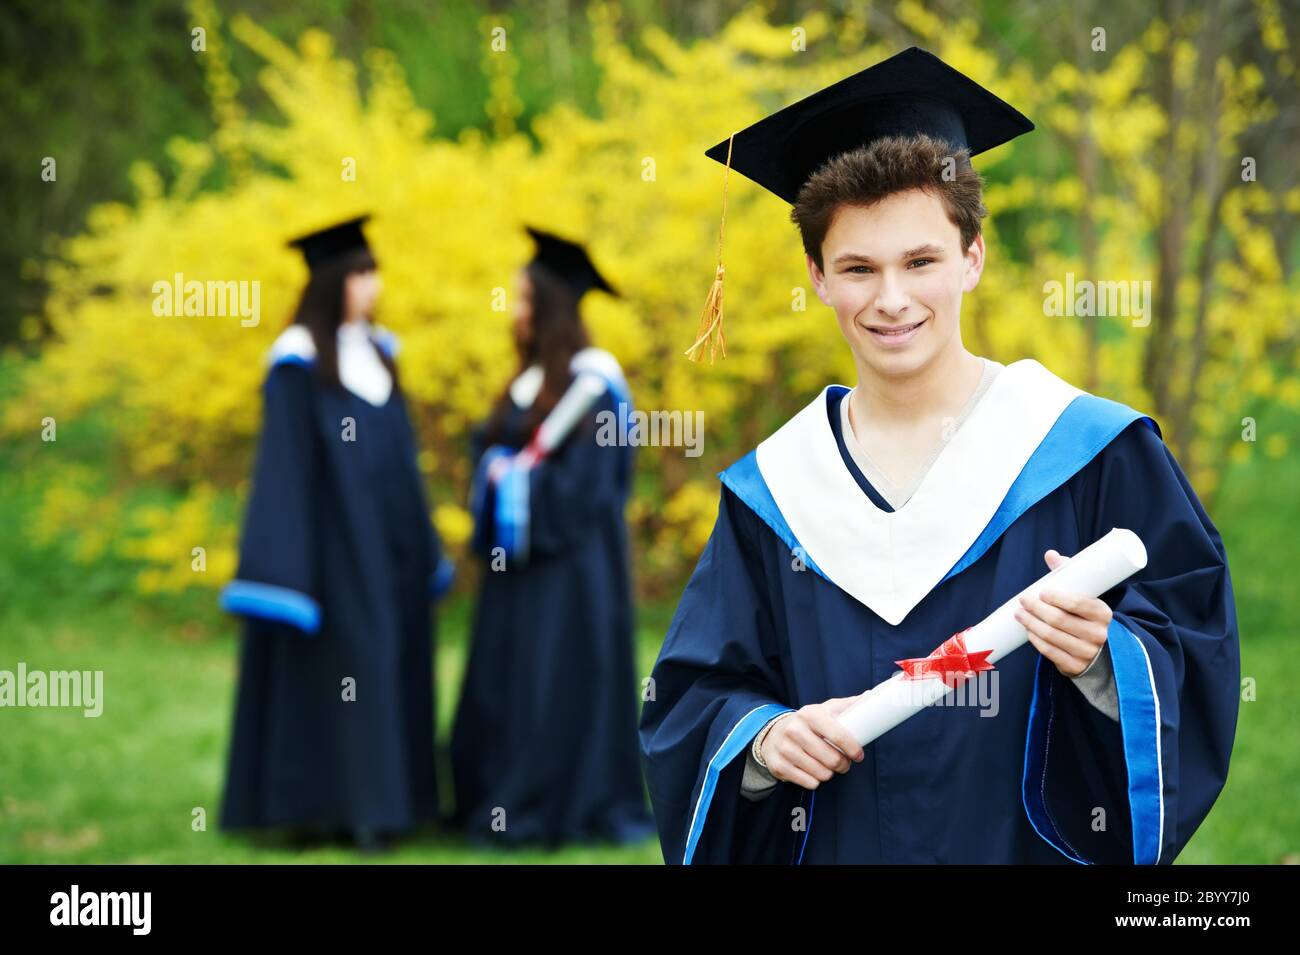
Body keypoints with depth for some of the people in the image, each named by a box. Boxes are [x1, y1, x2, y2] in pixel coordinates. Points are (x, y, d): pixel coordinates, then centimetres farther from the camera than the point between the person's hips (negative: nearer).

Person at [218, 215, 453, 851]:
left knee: (386, 668, 6)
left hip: (384, 542, 7)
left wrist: (421, 548, 18)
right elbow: (284, 459, -12)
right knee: (330, 671, -6)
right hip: (330, 535, -7)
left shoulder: (378, 352, 12)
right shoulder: (299, 361, -9)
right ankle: (316, 806, -1)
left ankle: (374, 805, 11)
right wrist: (284, 570, -18)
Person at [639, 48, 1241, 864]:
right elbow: (690, 699, 1)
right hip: (829, 845, 2)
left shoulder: (1091, 453, -7)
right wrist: (763, 738, -18)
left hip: (1037, 847, -2)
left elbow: (1197, 666, -9)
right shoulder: (769, 494, 1)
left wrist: (1105, 660, -27)